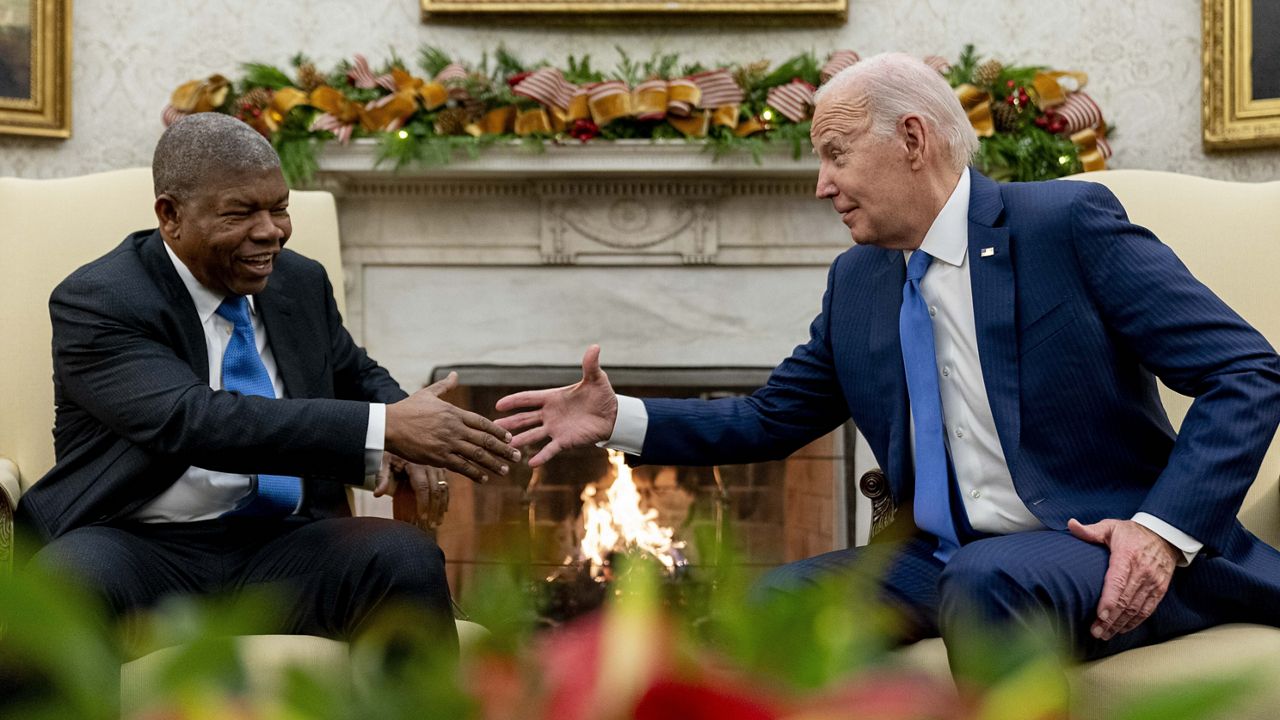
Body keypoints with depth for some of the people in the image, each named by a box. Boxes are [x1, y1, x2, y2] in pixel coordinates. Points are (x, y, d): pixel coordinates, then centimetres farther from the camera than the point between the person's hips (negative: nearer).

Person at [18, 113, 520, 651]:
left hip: (282, 549, 5)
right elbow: (189, 421, -24)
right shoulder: (95, 302, -8)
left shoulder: (301, 282, 11)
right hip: (141, 549, -4)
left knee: (409, 559, -26)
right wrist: (383, 429, -31)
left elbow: (357, 379, 28)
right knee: (77, 576, -39)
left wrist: (401, 440, 0)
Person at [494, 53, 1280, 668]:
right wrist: (617, 419, 7)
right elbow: (772, 418, 19)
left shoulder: (1068, 222, -7)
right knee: (767, 607, -17)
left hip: (1095, 546, -5)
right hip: (942, 560, 5)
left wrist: (1163, 531, -22)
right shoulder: (857, 280, 11)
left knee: (985, 581, -36)